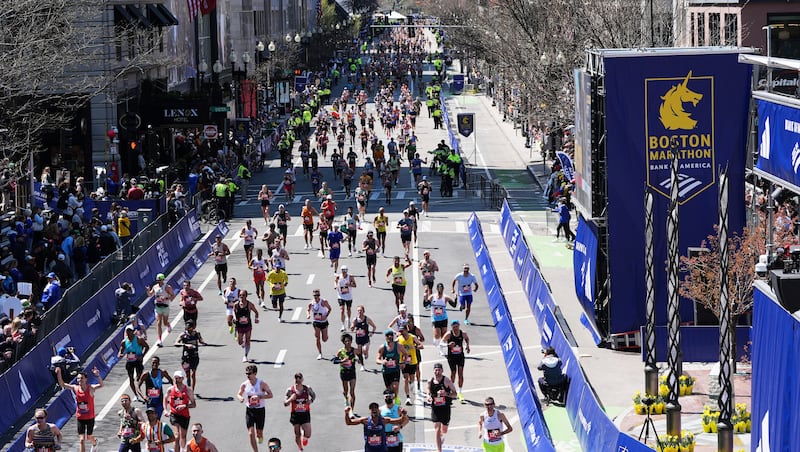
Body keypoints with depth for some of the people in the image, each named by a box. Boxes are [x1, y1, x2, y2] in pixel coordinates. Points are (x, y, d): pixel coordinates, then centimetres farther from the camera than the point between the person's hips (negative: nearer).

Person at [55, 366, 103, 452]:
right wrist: (59, 374, -20)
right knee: (82, 439, -4)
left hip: (90, 417, -2)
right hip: (80, 418, 2)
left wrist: (97, 376, -52)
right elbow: (62, 384, -5)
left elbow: (101, 385, -34)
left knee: (89, 437, 16)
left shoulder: (90, 388, -16)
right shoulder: (75, 388, -7)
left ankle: (94, 443, 51)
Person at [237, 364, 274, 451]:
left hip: (260, 410, -2)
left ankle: (260, 436, 47)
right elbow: (239, 394, 11)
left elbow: (270, 395, -12)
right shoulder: (244, 384, -3)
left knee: (259, 432, 9)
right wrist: (240, 398, -14)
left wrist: (259, 397, -27)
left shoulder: (262, 384, -13)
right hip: (249, 410, 2)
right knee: (251, 433, -7)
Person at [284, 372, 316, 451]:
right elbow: (285, 404, -4)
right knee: (297, 435, 8)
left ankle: (303, 434, 26)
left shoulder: (307, 389, -6)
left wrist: (311, 400, -7)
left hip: (305, 414, 0)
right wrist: (291, 399, -24)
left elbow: (314, 395, 15)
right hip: (295, 414, 0)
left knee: (308, 435, -11)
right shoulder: (290, 390, -7)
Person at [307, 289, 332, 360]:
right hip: (316, 322, 1)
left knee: (324, 340, 5)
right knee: (317, 339, -6)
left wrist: (326, 316, -13)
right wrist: (308, 315, -12)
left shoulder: (324, 302, -14)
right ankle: (320, 353, 5)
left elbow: (329, 309, -1)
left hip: (324, 322, -1)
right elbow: (308, 310, 11)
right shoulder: (311, 304, -6)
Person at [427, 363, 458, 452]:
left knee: (444, 430, 14)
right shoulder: (430, 382, -2)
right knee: (437, 430, -9)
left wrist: (446, 394, -25)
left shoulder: (446, 381, -10)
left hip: (445, 408, -1)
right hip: (435, 408, 1)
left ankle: (442, 436, 51)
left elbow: (454, 394, -6)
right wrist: (429, 398, -11)